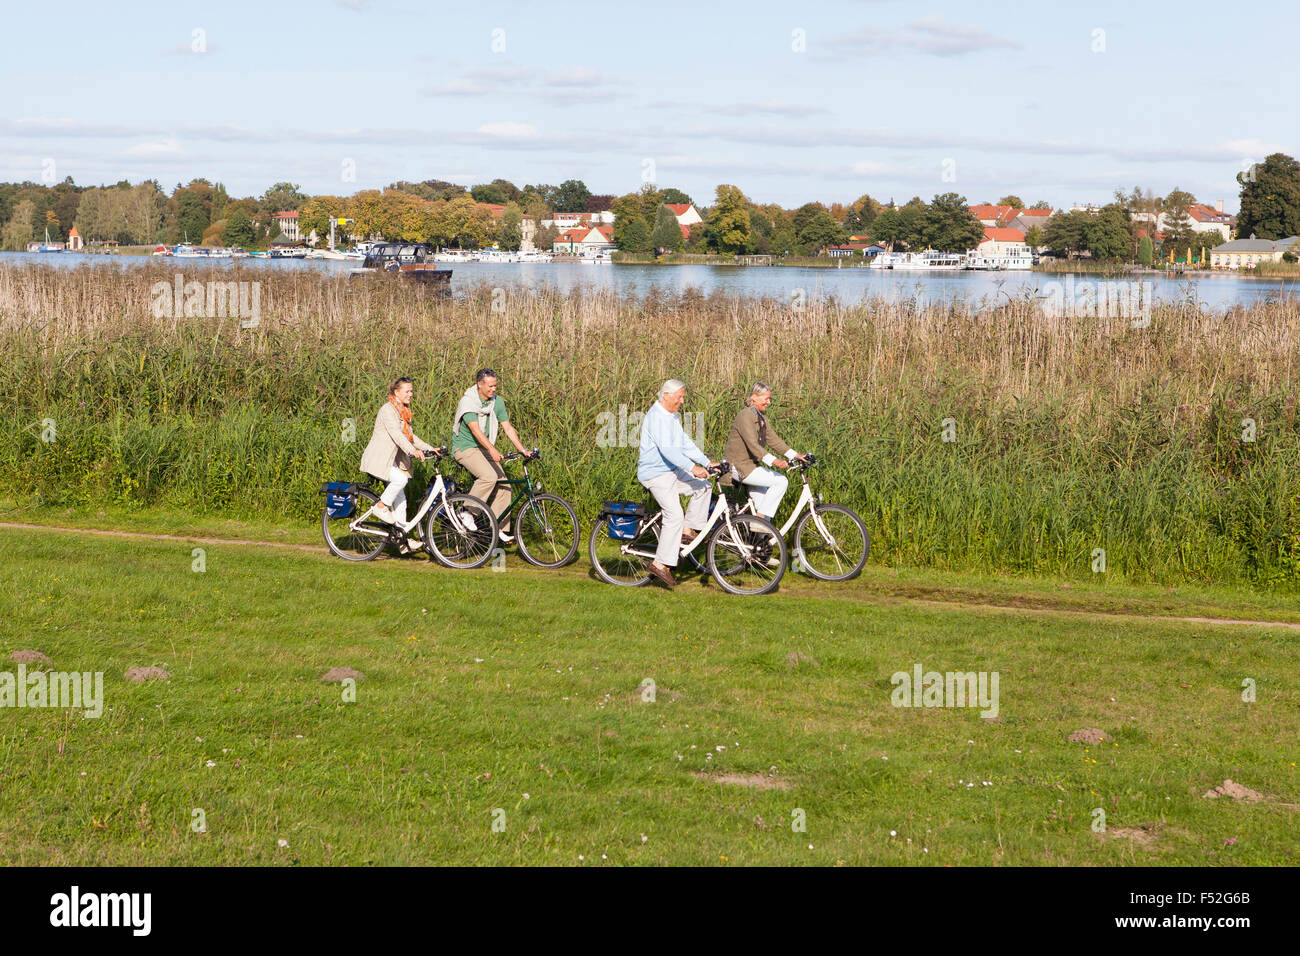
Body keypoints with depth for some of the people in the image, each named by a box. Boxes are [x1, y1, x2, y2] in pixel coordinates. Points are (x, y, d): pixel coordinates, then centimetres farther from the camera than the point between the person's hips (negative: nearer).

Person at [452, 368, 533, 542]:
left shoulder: (497, 402, 2)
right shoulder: (468, 402, -19)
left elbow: (508, 428, 5)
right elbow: (475, 430, -30)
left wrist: (523, 450, -5)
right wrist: (492, 450, -43)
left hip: (484, 448, 7)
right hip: (465, 447, -7)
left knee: (503, 484, -6)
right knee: (489, 476, -29)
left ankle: (499, 528, 0)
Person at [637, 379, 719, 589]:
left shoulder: (672, 417, 15)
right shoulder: (656, 417, -19)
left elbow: (685, 444, 16)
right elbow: (667, 449, -29)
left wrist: (707, 463, 6)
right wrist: (692, 467, -36)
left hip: (671, 471, 10)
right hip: (655, 475, -10)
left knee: (702, 486, 6)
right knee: (674, 515, -18)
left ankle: (688, 530, 10)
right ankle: (660, 564, -16)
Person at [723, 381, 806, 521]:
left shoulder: (761, 417, 13)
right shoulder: (745, 416, -18)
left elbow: (773, 439, 11)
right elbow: (753, 445, -29)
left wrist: (795, 455, 1)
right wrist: (773, 461, -40)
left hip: (751, 464, 10)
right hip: (739, 467, -10)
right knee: (781, 481, -17)